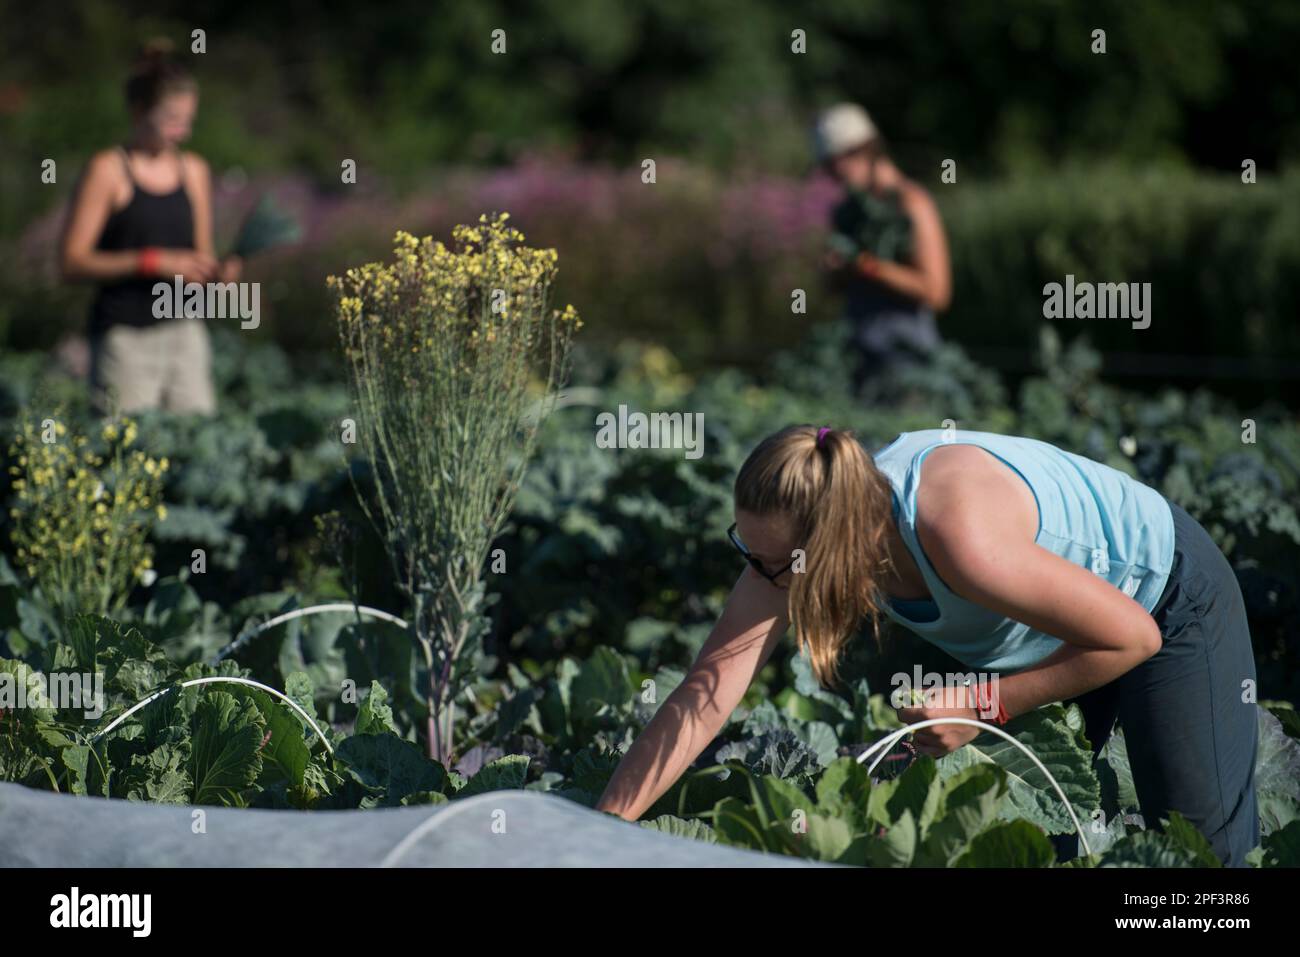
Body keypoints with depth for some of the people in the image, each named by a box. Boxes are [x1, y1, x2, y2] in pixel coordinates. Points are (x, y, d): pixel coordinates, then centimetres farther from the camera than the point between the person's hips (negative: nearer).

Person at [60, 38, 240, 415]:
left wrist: (218, 271, -3)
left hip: (184, 330, 5)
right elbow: (73, 261, -9)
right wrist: (153, 262, -16)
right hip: (124, 336, -5)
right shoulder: (107, 170, -4)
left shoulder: (194, 170, 12)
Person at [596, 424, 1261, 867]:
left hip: (1168, 604, -6)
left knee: (1211, 856, -1)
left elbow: (1132, 636, -31)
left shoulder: (960, 538, -44)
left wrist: (985, 705, -28)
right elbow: (705, 692, -21)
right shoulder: (794, 537, -24)